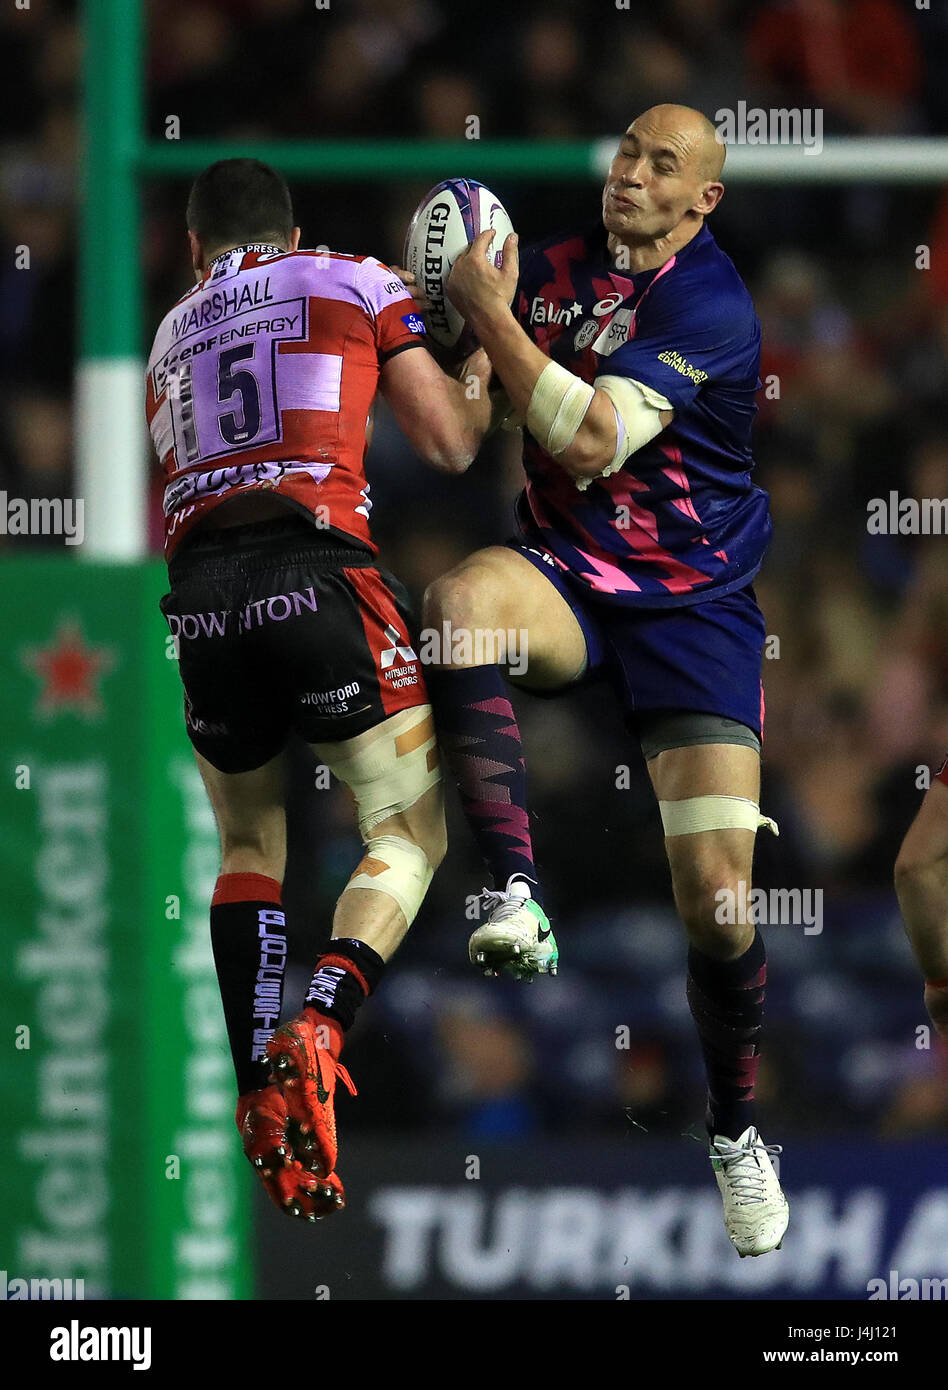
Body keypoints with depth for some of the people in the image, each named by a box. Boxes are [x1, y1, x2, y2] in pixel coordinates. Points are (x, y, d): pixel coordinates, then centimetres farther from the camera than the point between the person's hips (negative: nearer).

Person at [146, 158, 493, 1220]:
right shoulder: (355, 284, 15)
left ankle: (260, 1096, 7)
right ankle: (317, 1029, -23)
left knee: (249, 847, 21)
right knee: (409, 833, 3)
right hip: (315, 566, -4)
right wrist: (483, 345, 29)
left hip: (199, 593, 4)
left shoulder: (173, 331, 26)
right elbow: (450, 444, 12)